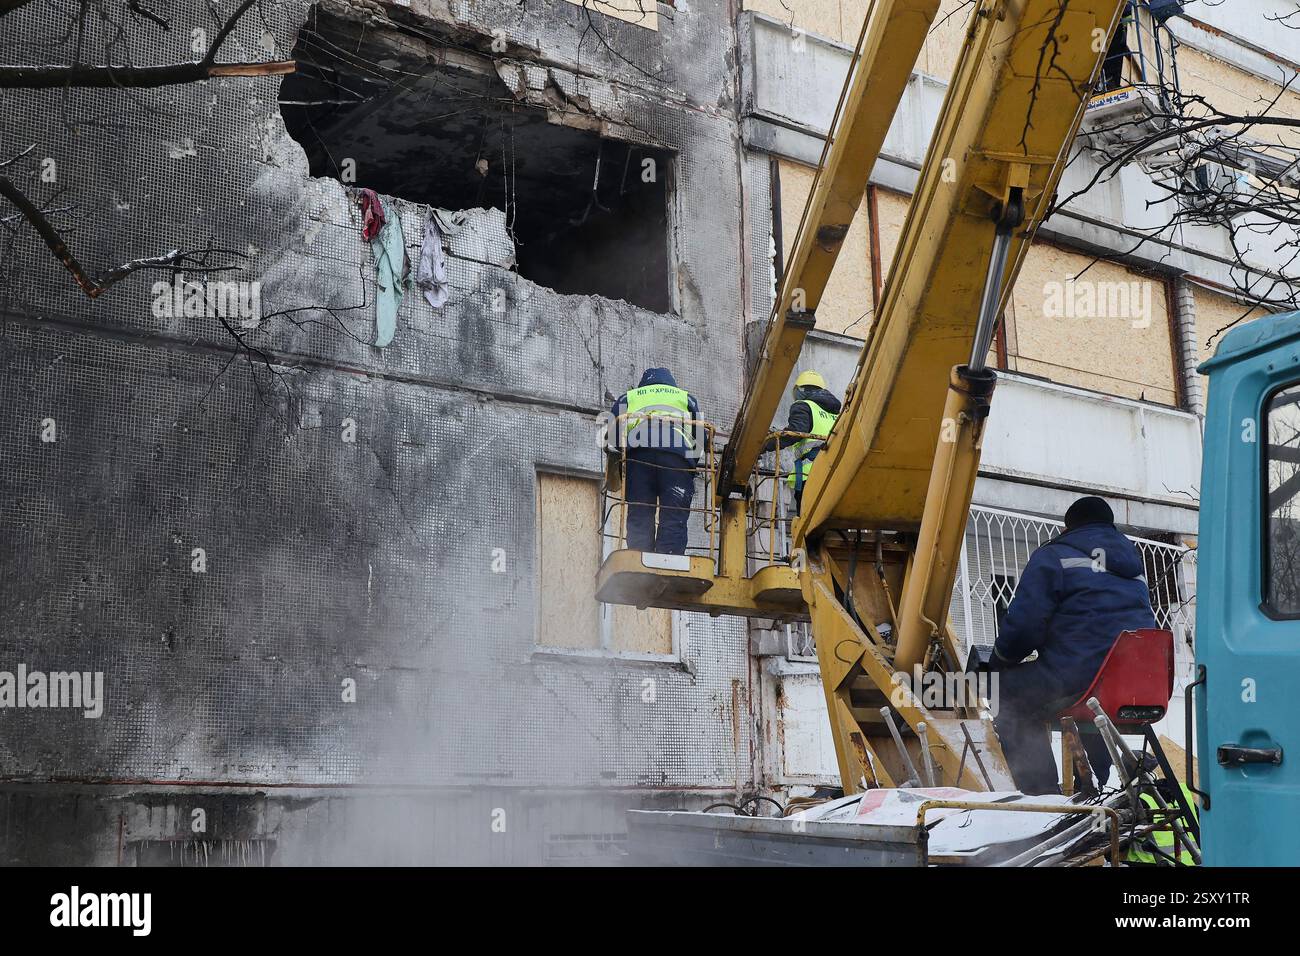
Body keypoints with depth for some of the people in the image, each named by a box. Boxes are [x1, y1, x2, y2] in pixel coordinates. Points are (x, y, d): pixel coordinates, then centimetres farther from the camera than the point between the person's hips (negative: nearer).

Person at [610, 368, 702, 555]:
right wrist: (691, 466, 37)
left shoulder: (628, 397, 34)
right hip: (678, 454, 0)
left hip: (638, 453, 1)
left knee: (639, 519, -4)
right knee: (673, 521, -8)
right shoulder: (685, 397, 34)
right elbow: (701, 437, 25)